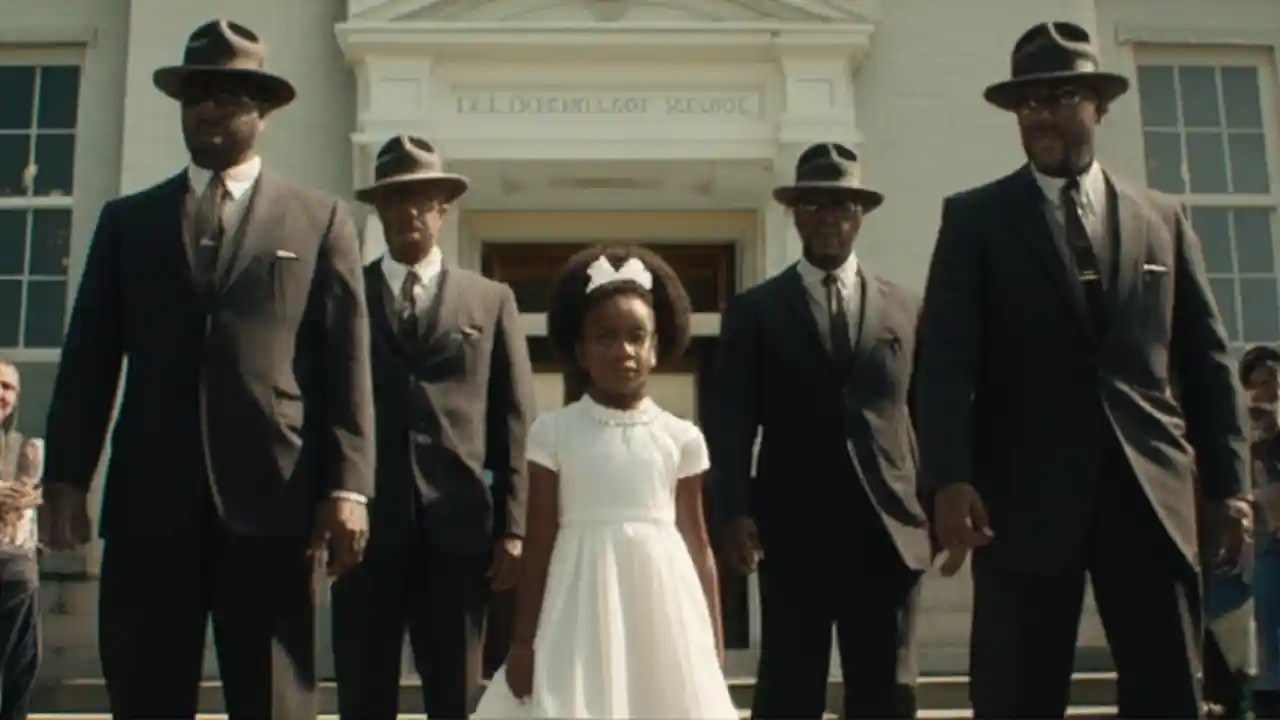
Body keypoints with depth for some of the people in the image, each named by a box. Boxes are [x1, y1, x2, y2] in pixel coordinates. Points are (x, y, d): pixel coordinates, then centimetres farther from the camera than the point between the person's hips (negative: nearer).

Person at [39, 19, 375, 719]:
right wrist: (65, 475, 1)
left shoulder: (320, 220, 10)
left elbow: (346, 361, 3)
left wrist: (347, 486, -7)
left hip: (269, 497, -2)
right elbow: (88, 358, 12)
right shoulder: (126, 220, 17)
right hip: (149, 499, 2)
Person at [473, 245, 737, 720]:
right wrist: (523, 639, 2)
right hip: (584, 616, -1)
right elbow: (539, 542, 2)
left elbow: (698, 544, 7)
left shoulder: (681, 437, 3)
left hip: (663, 616, 2)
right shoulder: (553, 431, -1)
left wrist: (714, 643, 7)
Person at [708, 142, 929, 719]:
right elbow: (732, 424, 1)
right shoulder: (754, 310, 7)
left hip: (888, 530, 2)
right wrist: (735, 513, -9)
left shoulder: (906, 308, 13)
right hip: (793, 533, -2)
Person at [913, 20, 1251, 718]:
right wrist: (949, 479, -15)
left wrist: (1228, 483, 5)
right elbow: (945, 356, -3)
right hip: (1026, 494, -2)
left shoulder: (1163, 219, 16)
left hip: (1152, 491, 3)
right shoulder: (975, 217, 7)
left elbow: (1207, 360, 13)